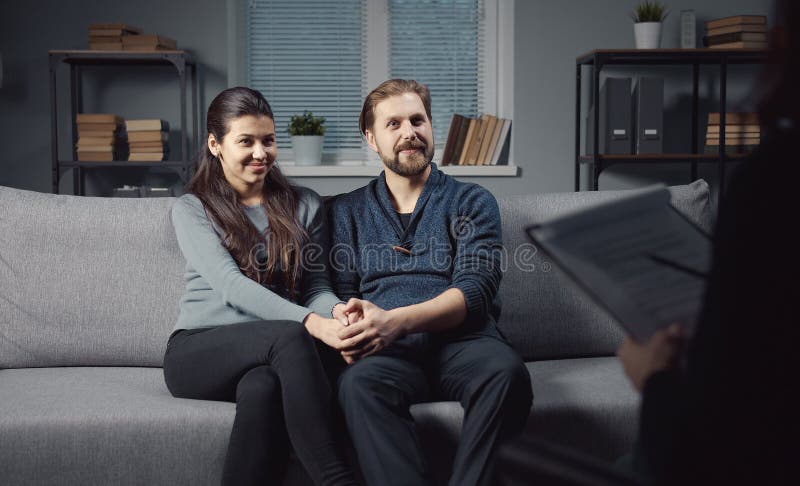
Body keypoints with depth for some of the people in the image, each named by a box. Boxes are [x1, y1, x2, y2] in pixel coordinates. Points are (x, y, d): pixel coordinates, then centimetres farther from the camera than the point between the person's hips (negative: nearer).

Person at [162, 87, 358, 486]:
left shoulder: (303, 205, 13)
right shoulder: (191, 209, 3)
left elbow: (316, 284, 7)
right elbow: (230, 284, -13)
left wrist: (336, 310, -20)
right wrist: (309, 322, -29)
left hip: (269, 354, 2)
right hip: (197, 352, -2)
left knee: (263, 388, -38)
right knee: (288, 336, -36)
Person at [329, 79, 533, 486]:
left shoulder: (472, 203, 13)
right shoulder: (348, 211, 21)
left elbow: (474, 291, -1)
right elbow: (342, 291, 13)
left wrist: (396, 320, -18)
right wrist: (353, 329, -14)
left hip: (461, 342, 0)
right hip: (389, 352, 1)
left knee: (506, 371, -35)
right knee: (359, 381, -35)